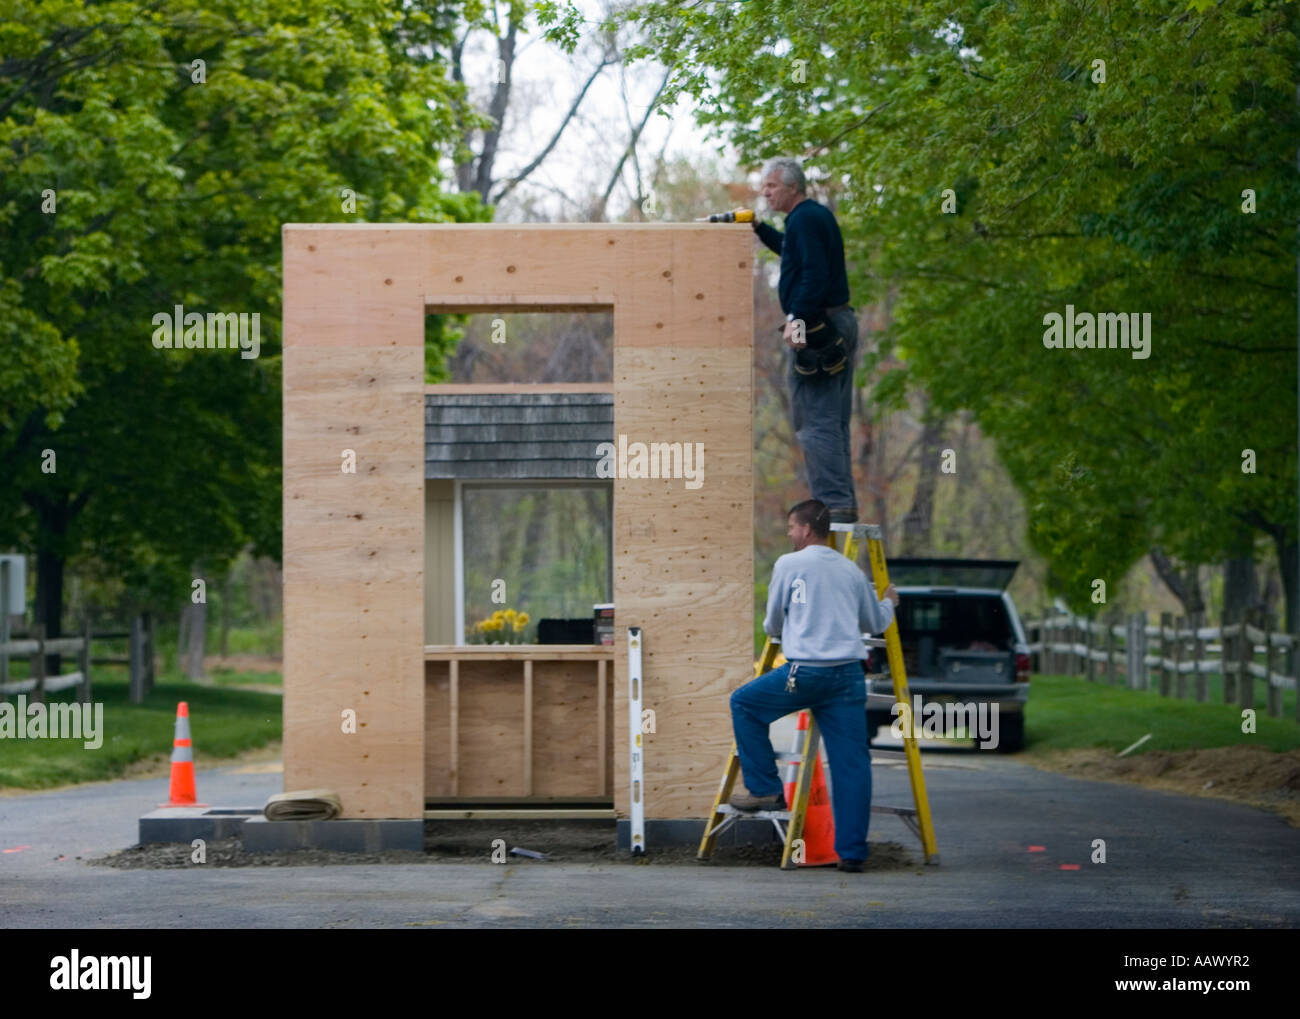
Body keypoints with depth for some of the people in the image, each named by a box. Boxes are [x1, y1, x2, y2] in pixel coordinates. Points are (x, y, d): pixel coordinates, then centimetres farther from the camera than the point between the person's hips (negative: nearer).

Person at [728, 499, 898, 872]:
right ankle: (852, 851, 1)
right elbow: (876, 622, 27)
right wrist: (889, 602, 49)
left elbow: (772, 625, 11)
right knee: (851, 763, 4)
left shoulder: (788, 565, 2)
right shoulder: (852, 571, 15)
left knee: (744, 704, 18)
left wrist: (776, 630, 35)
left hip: (805, 672, -4)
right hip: (849, 675, 4)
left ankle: (764, 789, 15)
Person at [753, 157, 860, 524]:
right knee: (834, 423, 13)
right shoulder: (820, 215, 19)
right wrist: (759, 228, 33)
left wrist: (796, 318, -29)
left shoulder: (804, 220, -12)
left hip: (815, 326, -10)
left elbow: (815, 273, -24)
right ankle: (843, 504, 15)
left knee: (816, 422, -10)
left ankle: (833, 503, -13)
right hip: (840, 324, 11)